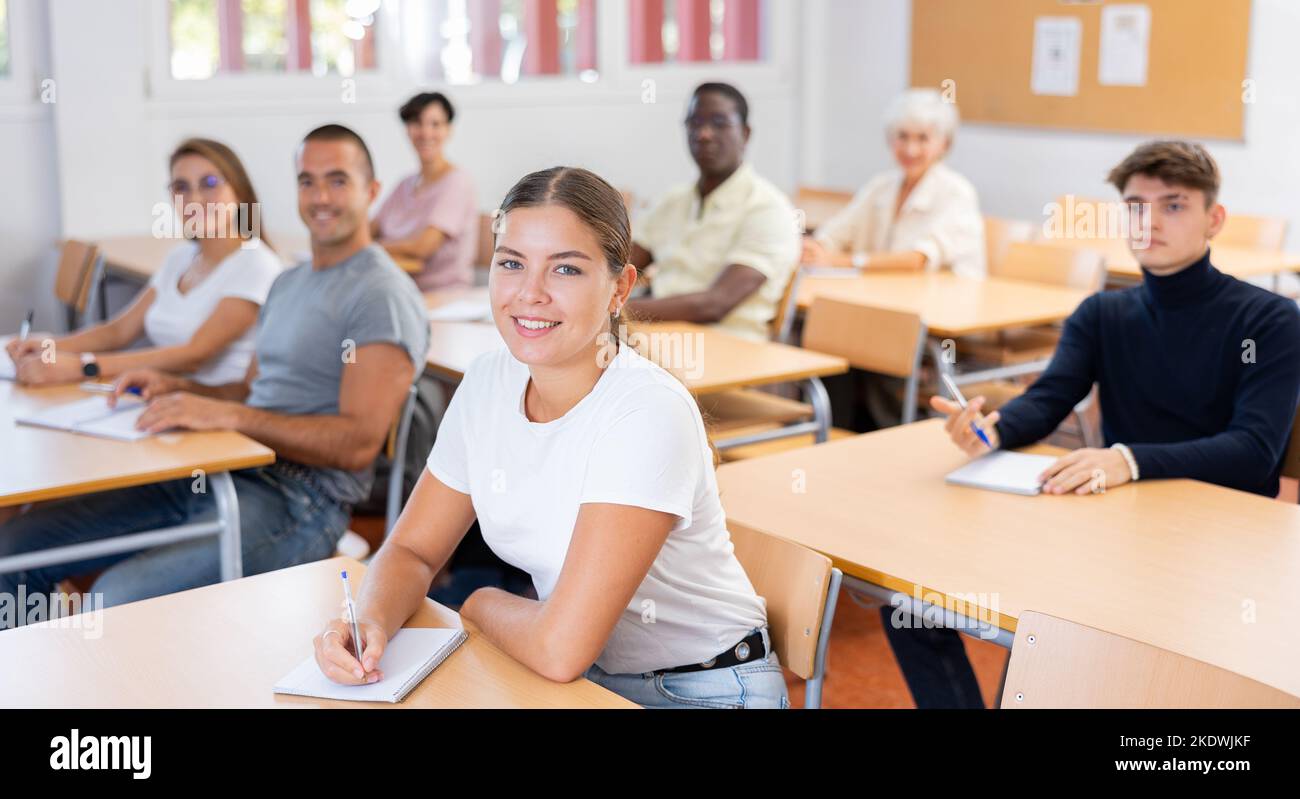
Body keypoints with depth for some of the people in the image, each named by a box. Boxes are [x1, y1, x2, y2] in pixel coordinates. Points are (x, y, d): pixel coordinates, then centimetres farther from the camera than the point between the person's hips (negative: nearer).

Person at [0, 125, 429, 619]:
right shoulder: (289, 282, 22)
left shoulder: (383, 295, -9)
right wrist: (177, 389, 6)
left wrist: (227, 415, -23)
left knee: (119, 597, -29)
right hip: (220, 472, 9)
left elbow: (360, 442, -18)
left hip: (299, 499, -9)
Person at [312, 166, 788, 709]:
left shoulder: (648, 414, -26)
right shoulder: (487, 384, -5)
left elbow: (560, 650, -28)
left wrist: (481, 604, -9)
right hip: (582, 677, 6)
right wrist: (371, 621, -16)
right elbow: (412, 549, 5)